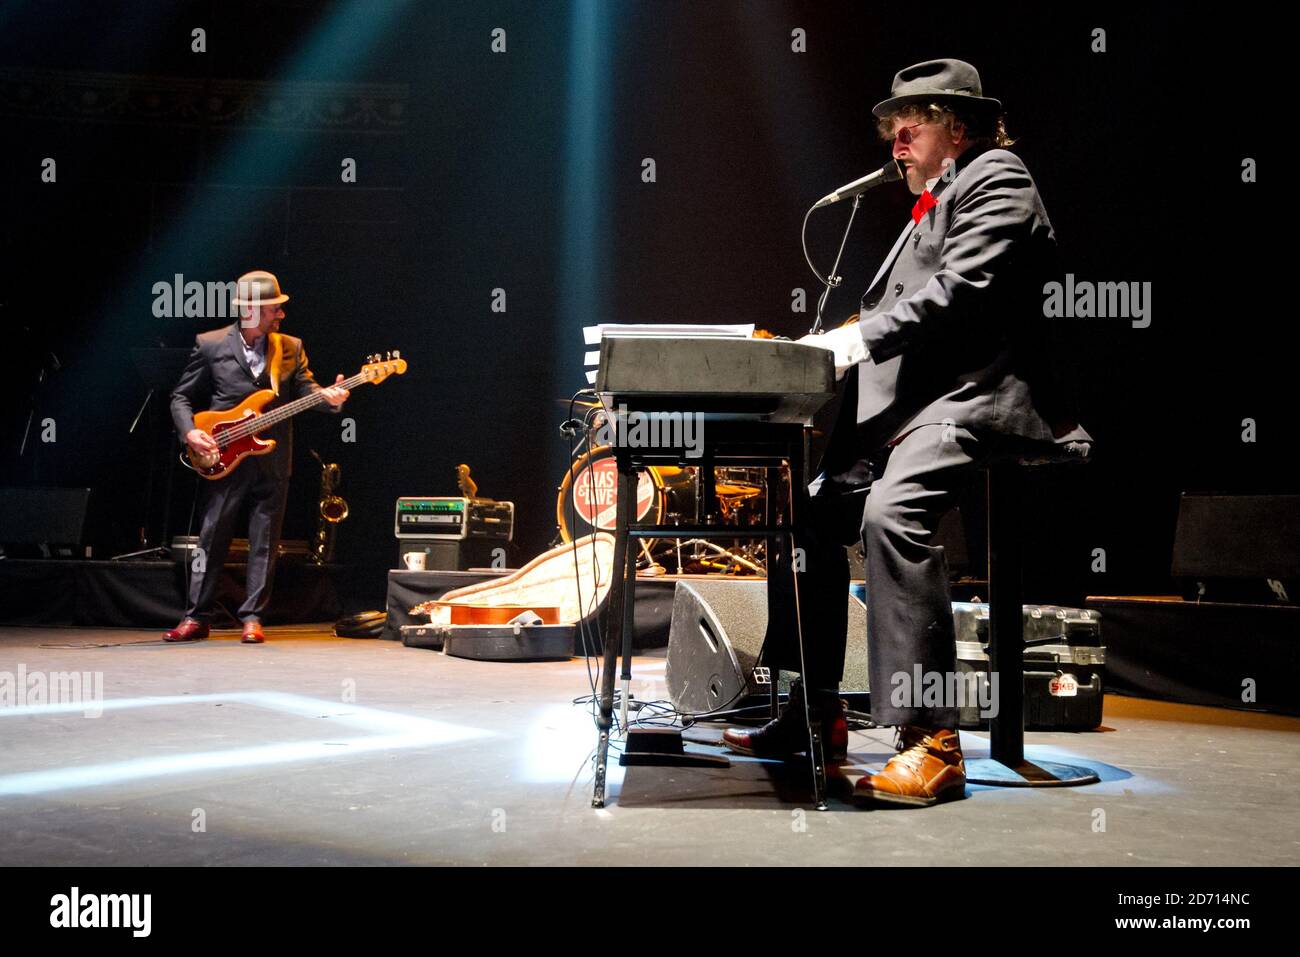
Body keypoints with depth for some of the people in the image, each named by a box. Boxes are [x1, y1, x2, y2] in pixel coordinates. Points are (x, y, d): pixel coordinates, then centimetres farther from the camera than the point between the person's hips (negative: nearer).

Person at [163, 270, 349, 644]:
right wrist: (190, 432, -11)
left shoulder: (291, 348, 8)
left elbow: (307, 388, 1)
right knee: (211, 539, 2)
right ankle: (196, 618, 10)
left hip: (273, 462, 2)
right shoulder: (210, 345, 1)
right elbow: (181, 397, 5)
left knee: (264, 544, 3)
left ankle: (253, 618, 10)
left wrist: (329, 397, -21)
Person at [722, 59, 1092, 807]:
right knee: (811, 512, 6)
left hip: (974, 397, -11)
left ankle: (933, 744, -32)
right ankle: (816, 715, 15)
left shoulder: (996, 183, -2)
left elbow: (958, 293, -19)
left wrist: (858, 338, -21)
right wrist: (835, 345, 6)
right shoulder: (935, 203, 28)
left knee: (891, 513, -33)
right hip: (916, 398, 11)